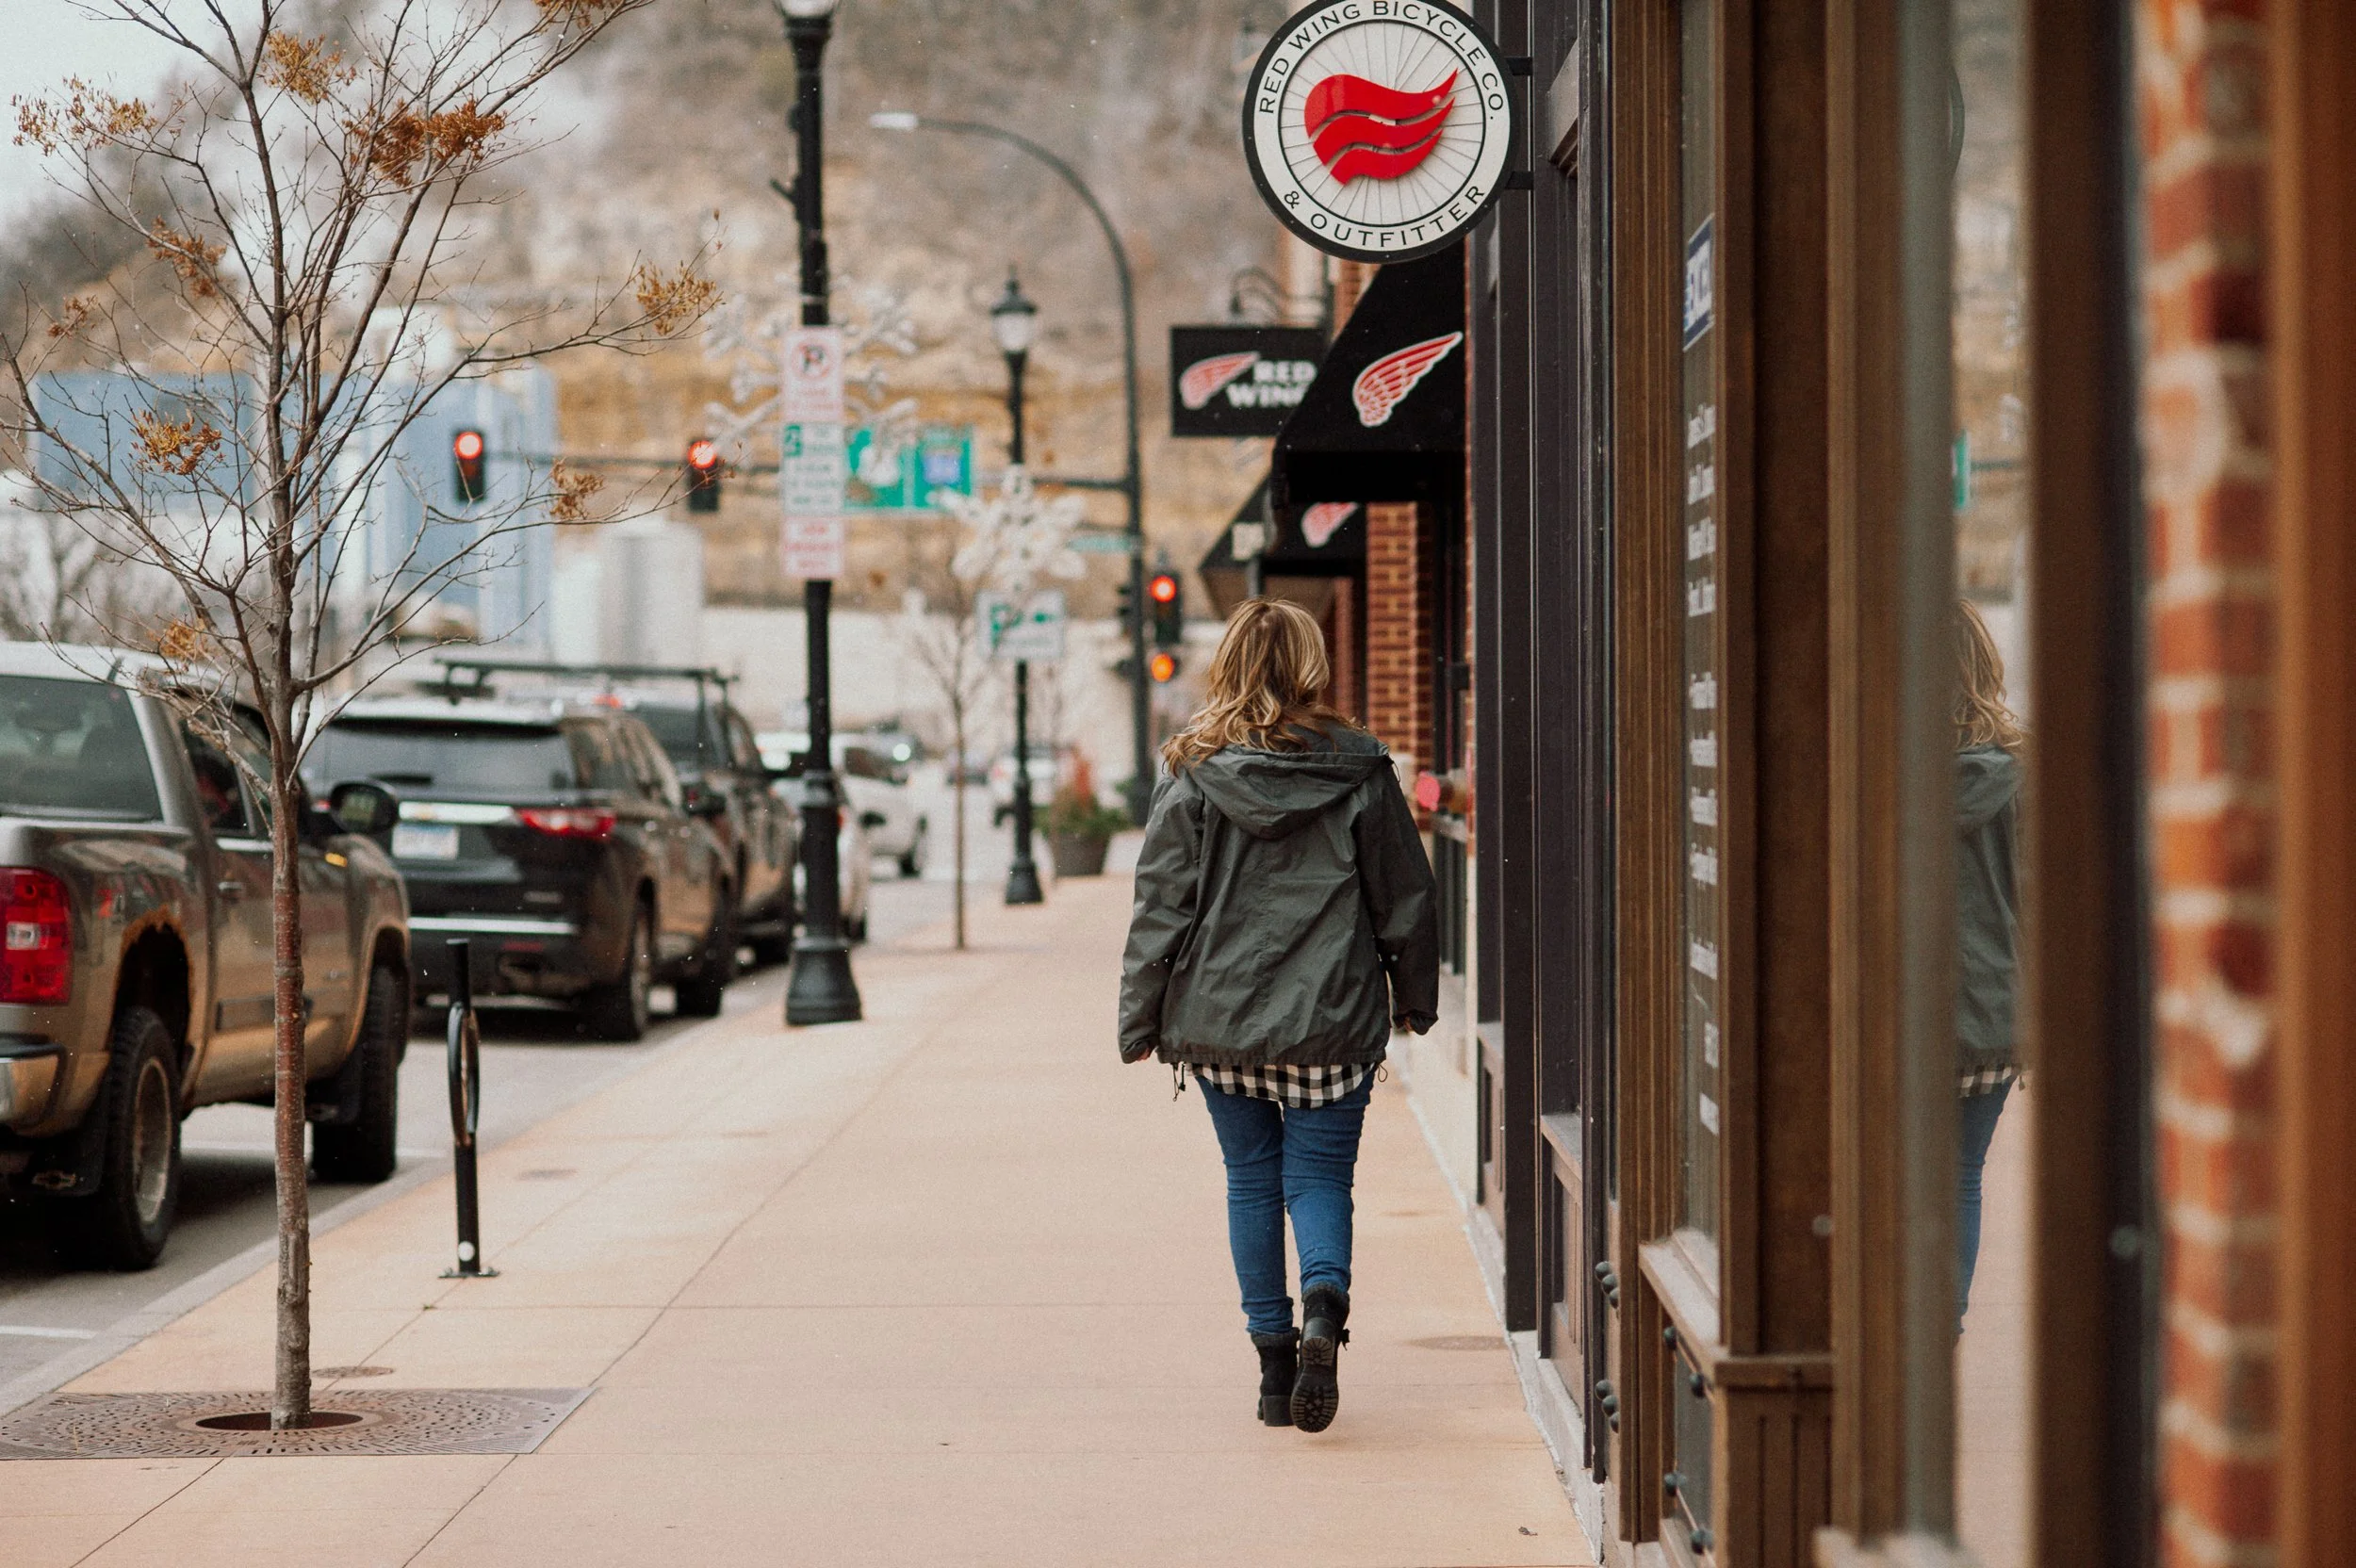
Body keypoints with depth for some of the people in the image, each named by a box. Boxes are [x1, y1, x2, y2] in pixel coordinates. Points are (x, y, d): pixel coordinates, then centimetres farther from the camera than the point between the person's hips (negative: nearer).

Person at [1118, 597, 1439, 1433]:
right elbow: (1403, 894, 6)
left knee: (1251, 1182, 12)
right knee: (1319, 1177, 5)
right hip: (1330, 1018, 0)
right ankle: (1324, 1311, -22)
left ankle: (1274, 1356, 12)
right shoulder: (1359, 768, -2)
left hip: (1220, 1014, 0)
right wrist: (1415, 994, 19)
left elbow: (1162, 903, -3)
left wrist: (1141, 1018, 4)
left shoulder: (1193, 772, -4)